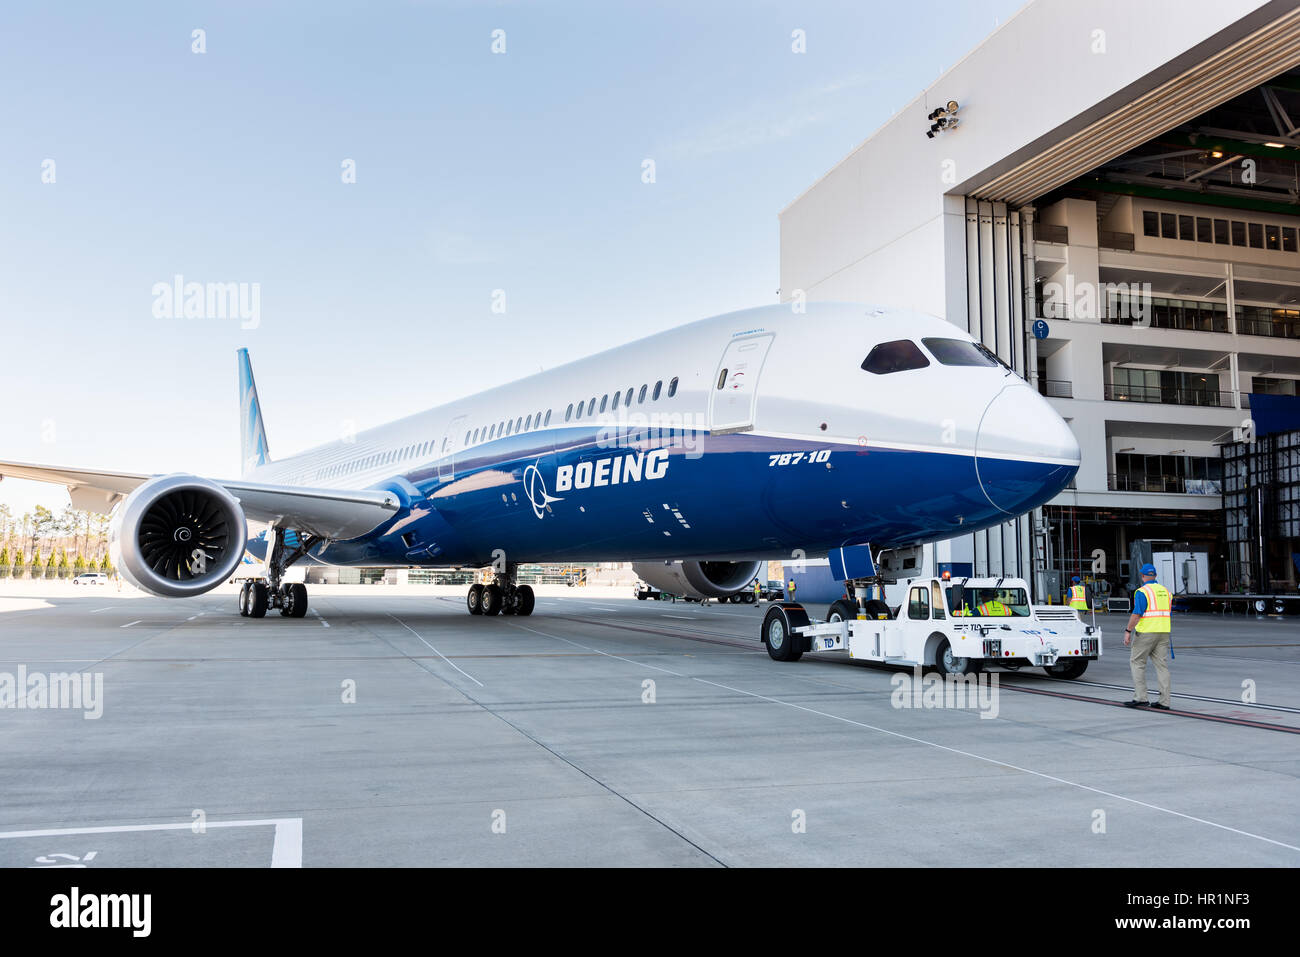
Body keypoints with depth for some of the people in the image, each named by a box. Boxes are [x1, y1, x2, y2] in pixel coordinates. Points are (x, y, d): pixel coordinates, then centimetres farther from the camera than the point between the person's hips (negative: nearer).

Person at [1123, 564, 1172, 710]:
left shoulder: (1142, 592, -10)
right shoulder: (1165, 591, 13)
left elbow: (1136, 614, -17)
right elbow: (1166, 613, 19)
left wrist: (1128, 631, -14)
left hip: (1146, 632, -7)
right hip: (1164, 632, 7)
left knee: (1137, 662, 3)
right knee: (1162, 665, 5)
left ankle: (1140, 697, -2)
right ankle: (1164, 701, 4)